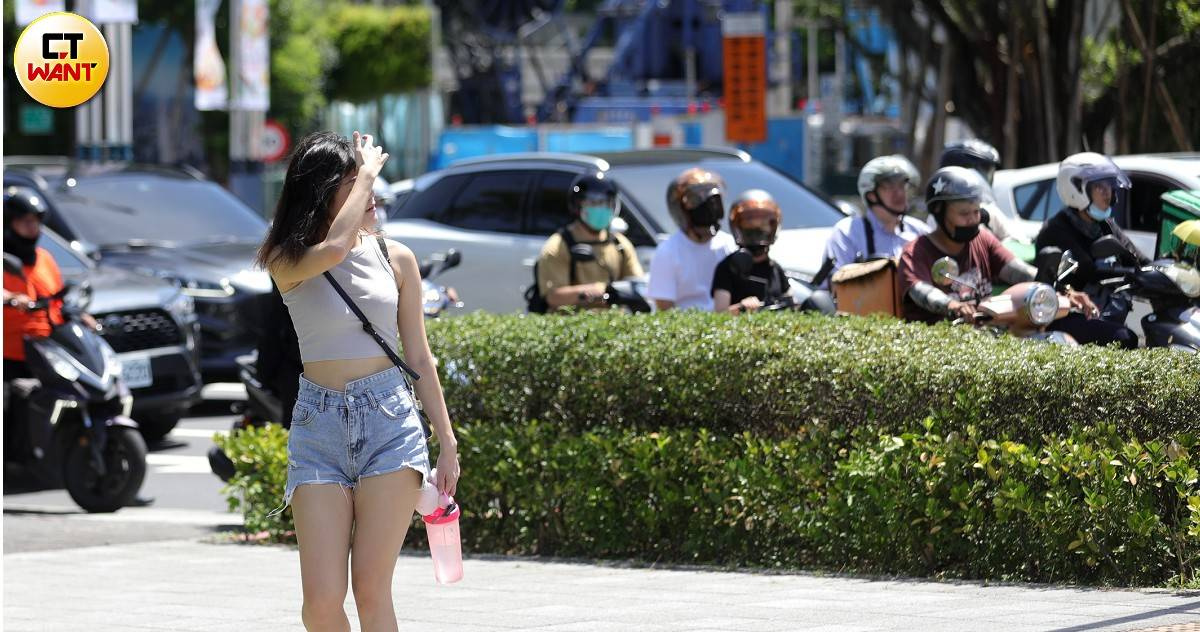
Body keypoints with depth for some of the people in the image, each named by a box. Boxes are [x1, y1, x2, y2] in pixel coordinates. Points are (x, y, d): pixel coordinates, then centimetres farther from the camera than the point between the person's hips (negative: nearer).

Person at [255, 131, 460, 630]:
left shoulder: (395, 259, 7)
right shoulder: (288, 264, -2)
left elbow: (419, 358, 11)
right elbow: (333, 248, -25)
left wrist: (448, 443, 9)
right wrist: (367, 171, -12)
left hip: (391, 421, 1)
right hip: (319, 425, -1)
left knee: (370, 591, -6)